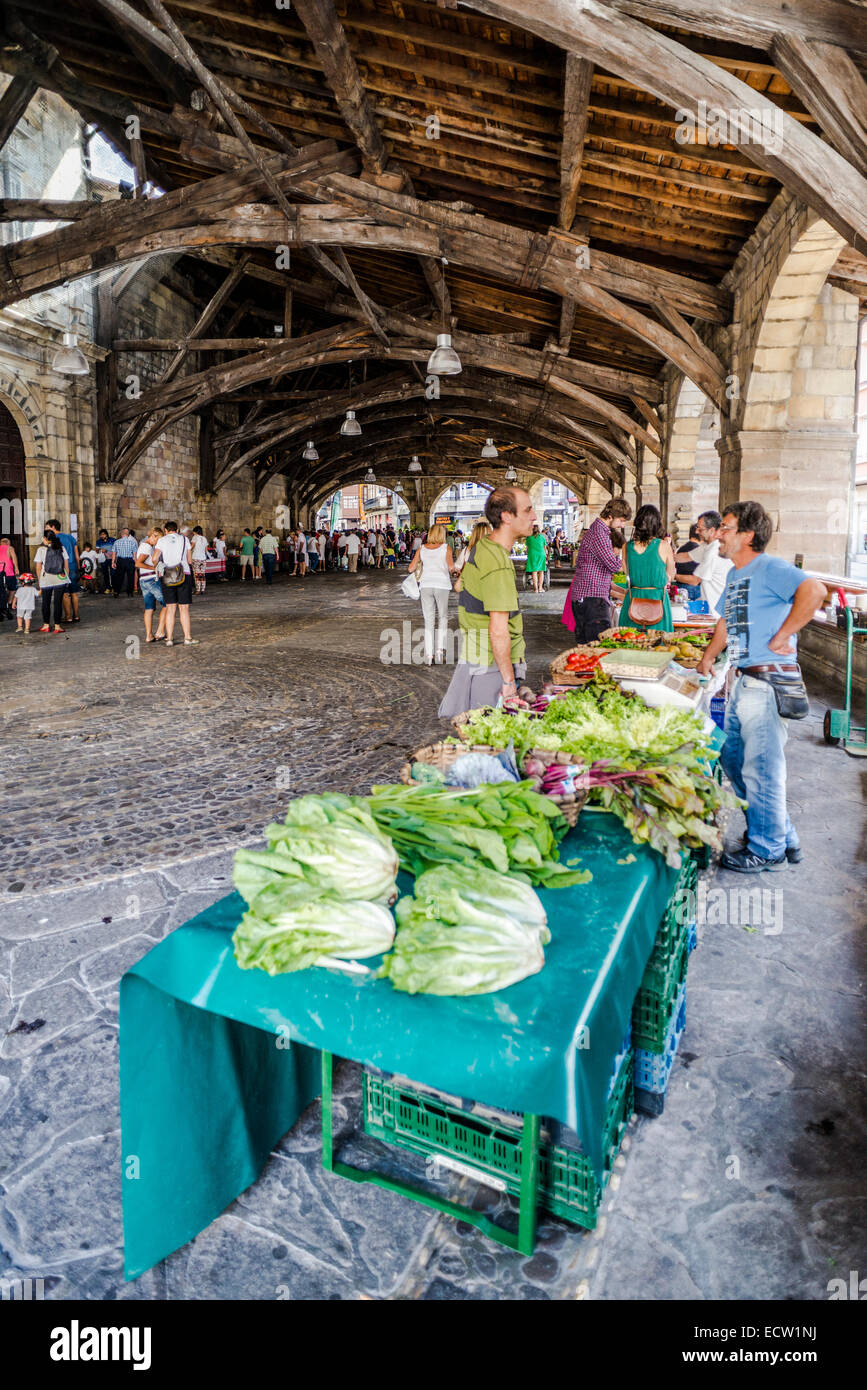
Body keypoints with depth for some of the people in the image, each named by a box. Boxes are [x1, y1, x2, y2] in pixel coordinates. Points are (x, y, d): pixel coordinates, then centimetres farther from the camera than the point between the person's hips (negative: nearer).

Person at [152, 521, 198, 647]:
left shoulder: (162, 540, 6)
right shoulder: (184, 539, 8)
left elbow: (154, 558, -6)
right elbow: (189, 560, 9)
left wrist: (156, 566, 13)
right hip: (184, 575, -1)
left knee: (170, 608, 5)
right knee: (184, 608, 2)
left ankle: (169, 639, 4)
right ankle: (187, 638, 1)